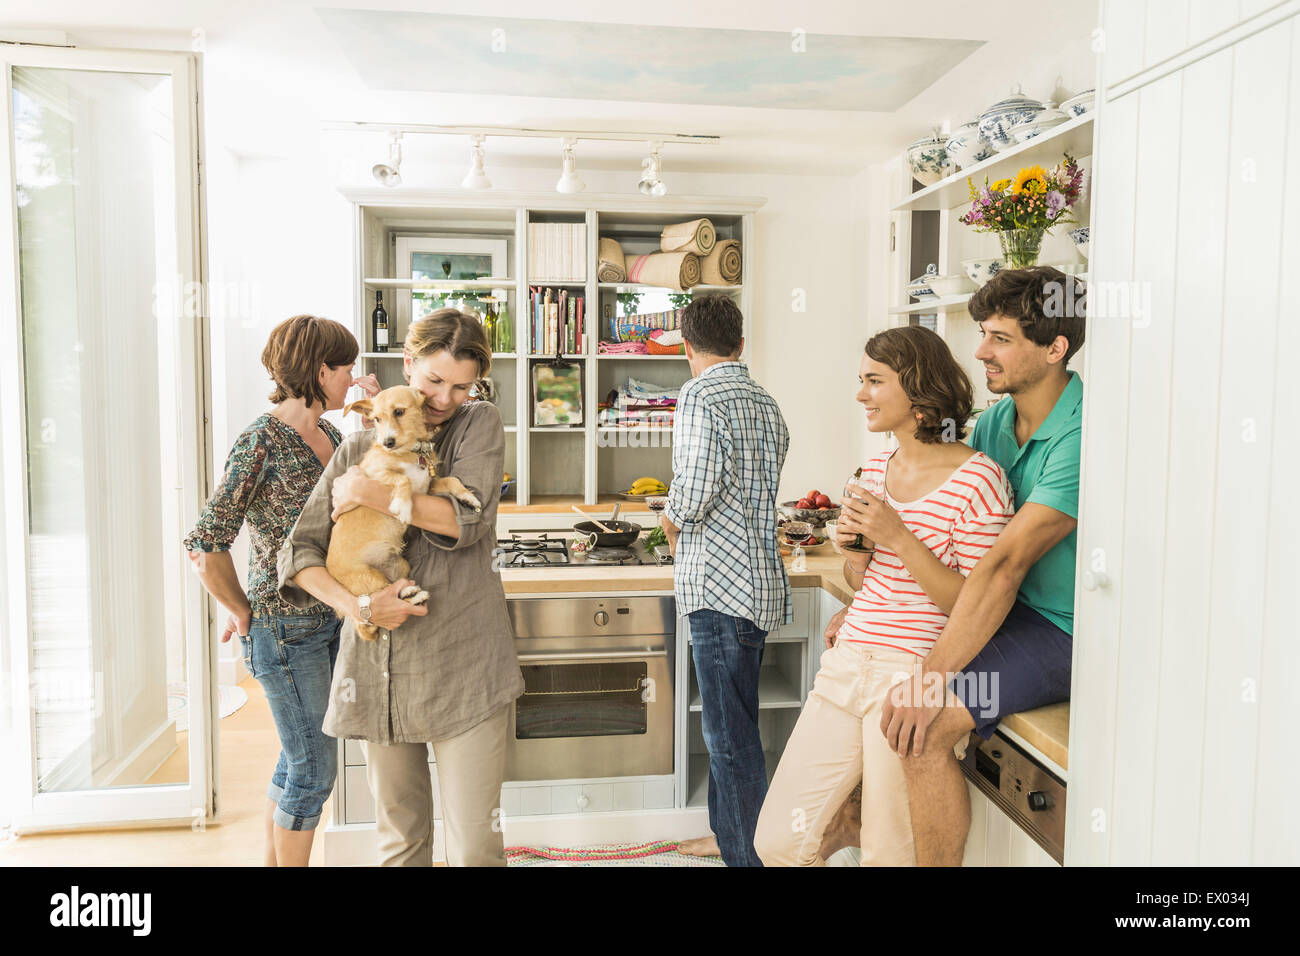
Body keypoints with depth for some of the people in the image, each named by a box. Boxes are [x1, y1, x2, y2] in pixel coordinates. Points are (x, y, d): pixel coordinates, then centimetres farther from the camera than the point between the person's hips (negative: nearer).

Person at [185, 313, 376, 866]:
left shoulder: (330, 435, 7)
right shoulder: (261, 442, -17)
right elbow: (206, 546, -19)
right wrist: (243, 612, -8)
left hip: (329, 620, 8)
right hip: (286, 628, -8)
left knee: (298, 758, 21)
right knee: (315, 769, 3)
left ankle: (273, 862, 38)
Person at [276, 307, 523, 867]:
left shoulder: (480, 424, 4)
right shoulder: (359, 449, 10)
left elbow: (467, 518, -13)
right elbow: (300, 552, 4)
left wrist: (371, 495, -10)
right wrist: (355, 605, -13)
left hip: (462, 664, -3)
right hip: (378, 667, 3)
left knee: (475, 843, -2)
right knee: (398, 836, 15)